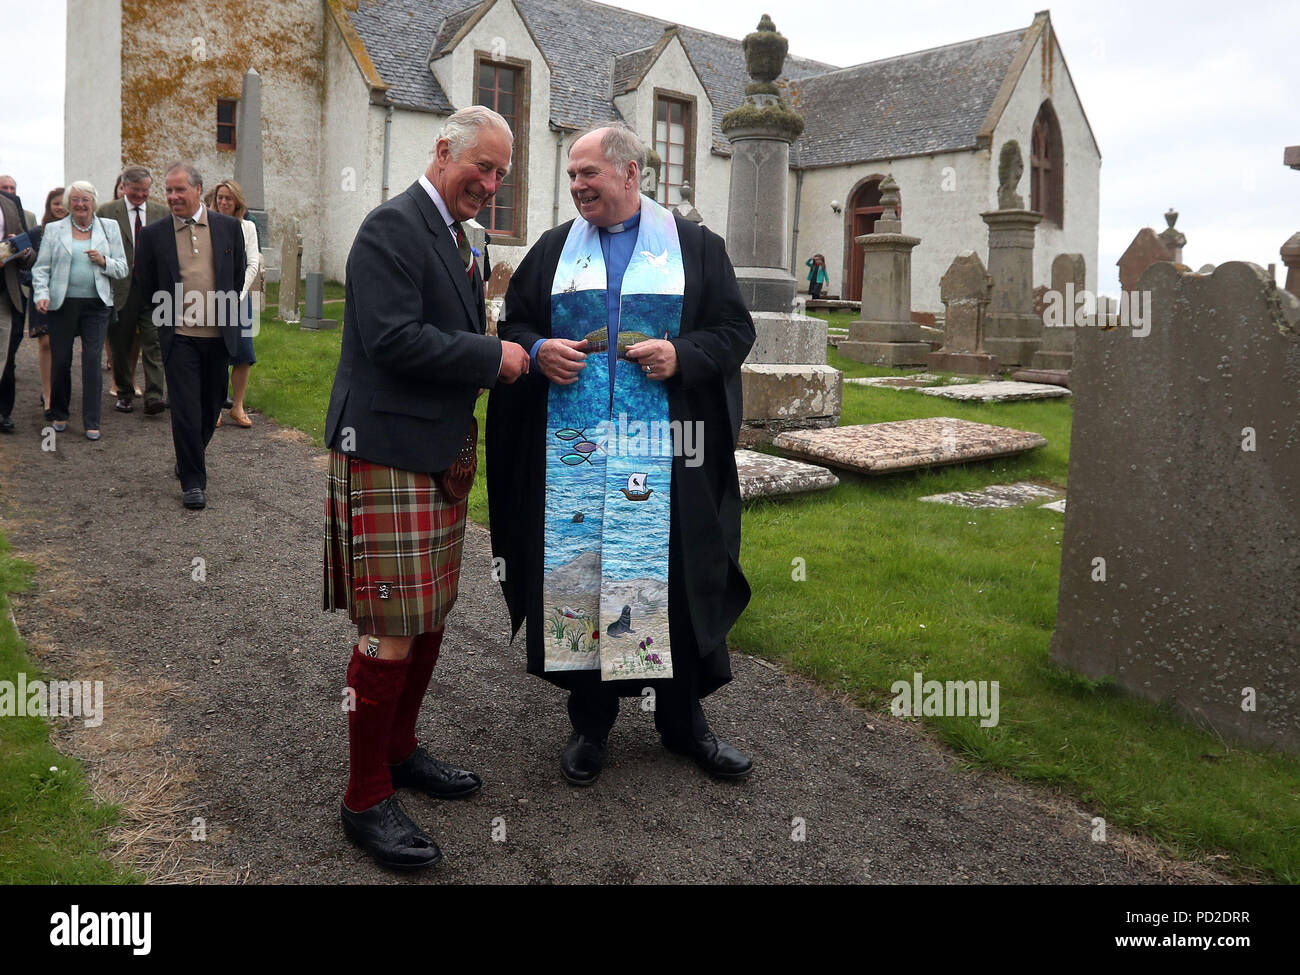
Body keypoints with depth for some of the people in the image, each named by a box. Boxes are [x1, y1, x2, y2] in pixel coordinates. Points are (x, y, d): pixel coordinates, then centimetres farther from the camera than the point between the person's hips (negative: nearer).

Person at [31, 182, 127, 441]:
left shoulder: (109, 228, 8)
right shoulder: (53, 230, 7)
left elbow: (122, 269, 7)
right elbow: (41, 268, 4)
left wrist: (104, 261, -13)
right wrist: (41, 295, -11)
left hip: (96, 305, -1)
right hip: (62, 304, 1)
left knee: (92, 361, -5)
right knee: (60, 361, 7)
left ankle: (91, 422, 3)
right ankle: (59, 415, 25)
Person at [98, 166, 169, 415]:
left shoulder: (161, 213, 10)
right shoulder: (107, 212, 4)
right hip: (121, 288, 0)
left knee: (154, 343, -7)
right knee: (121, 344, 8)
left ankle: (154, 396, -9)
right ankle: (124, 393, 19)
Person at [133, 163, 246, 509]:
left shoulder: (229, 227, 3)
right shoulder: (153, 234, 0)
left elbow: (238, 277, 13)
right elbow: (146, 287, 9)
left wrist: (224, 312, 11)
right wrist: (170, 314, 9)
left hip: (219, 334, 2)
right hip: (179, 336, -2)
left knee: (211, 405, 13)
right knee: (185, 409, -4)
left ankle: (191, 457, 37)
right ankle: (192, 480, 4)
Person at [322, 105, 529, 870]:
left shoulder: (458, 240, 17)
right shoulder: (393, 226, -12)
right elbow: (393, 338, -22)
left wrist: (509, 359, 6)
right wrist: (494, 357, -15)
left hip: (442, 453, 10)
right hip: (390, 453, -10)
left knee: (430, 615, 16)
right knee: (392, 632, -5)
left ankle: (400, 750, 33)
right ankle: (366, 799, 9)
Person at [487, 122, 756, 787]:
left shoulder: (694, 246, 5)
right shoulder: (555, 249, 12)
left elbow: (735, 329, 3)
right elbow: (512, 325, 14)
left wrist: (682, 354, -15)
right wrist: (537, 351, -8)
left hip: (663, 453, -1)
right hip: (572, 454, 2)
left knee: (673, 579, 4)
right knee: (577, 577, 5)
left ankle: (682, 720, 23)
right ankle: (590, 723, 22)